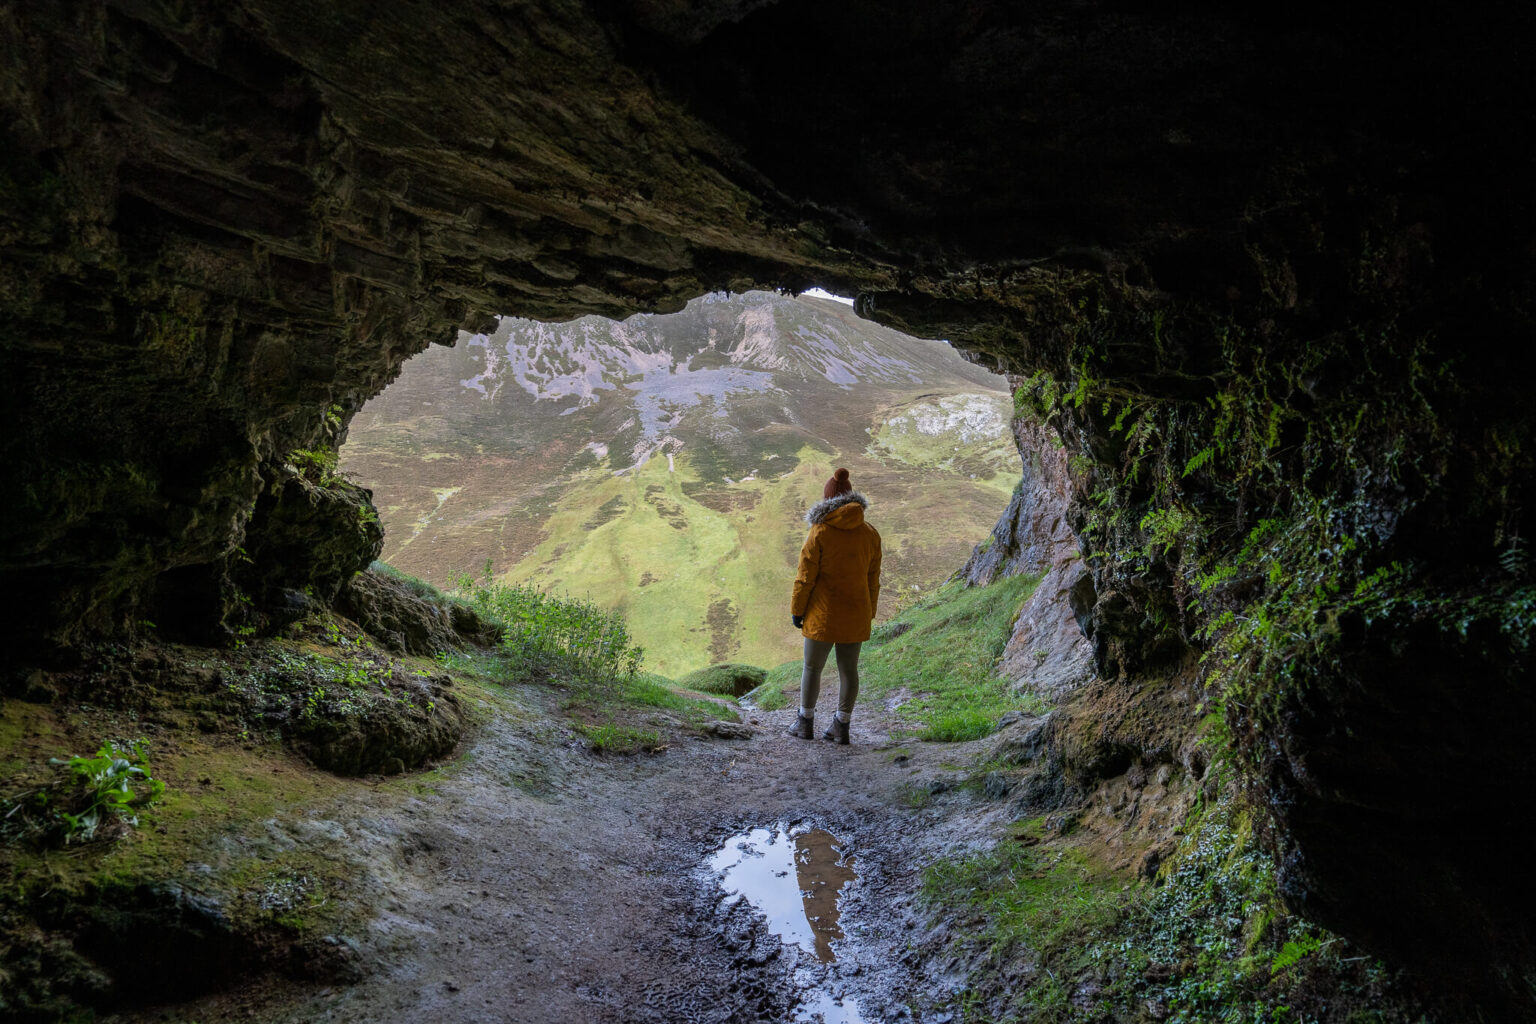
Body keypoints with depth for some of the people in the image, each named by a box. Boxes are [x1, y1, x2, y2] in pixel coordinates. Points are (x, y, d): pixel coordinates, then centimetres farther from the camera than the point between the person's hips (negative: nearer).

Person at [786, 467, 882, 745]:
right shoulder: (870, 534, -1)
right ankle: (841, 727, 16)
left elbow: (806, 576, -10)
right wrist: (869, 613, 14)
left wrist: (796, 610, 0)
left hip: (823, 613, -3)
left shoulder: (820, 533, -12)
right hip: (856, 614, 4)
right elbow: (872, 578, 5)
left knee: (812, 667, 11)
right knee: (848, 669, 10)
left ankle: (805, 722, 21)